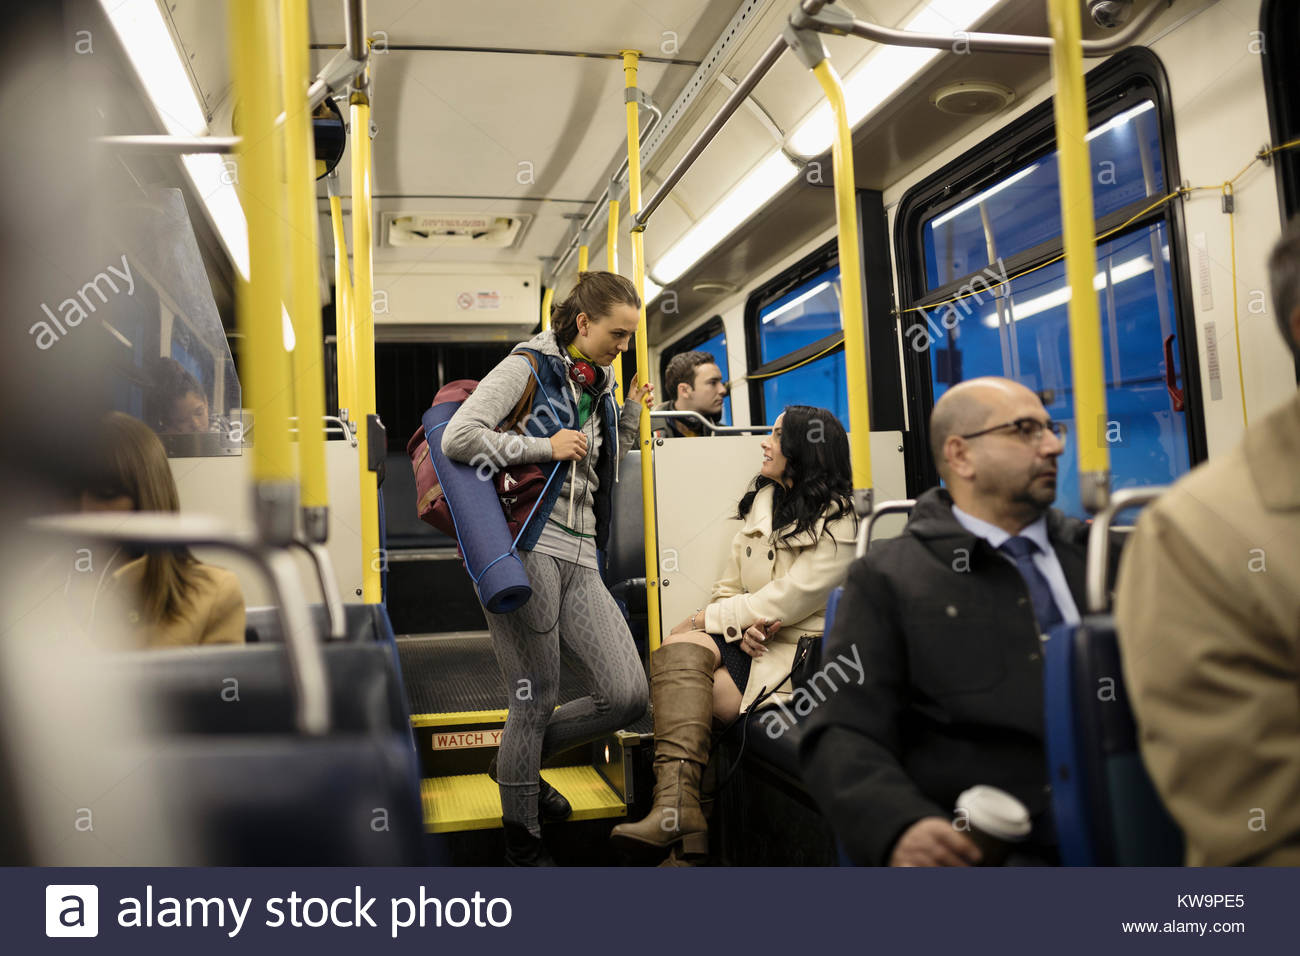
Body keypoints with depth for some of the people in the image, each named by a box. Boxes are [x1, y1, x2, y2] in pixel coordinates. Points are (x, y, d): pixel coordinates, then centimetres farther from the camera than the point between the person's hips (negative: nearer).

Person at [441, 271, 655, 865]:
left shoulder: (599, 387, 20)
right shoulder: (529, 367, -2)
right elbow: (457, 439, -13)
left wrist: (630, 418, 14)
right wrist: (544, 445, -12)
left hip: (580, 559, 7)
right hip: (526, 551, -7)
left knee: (627, 694, -1)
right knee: (536, 701, -1)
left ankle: (519, 761, 24)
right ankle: (522, 843, 20)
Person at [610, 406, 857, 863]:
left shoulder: (836, 521, -3)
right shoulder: (762, 499, 19)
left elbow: (790, 599, -12)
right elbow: (729, 584, 15)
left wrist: (710, 617, -7)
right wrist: (739, 627, -7)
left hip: (797, 654, -6)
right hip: (747, 645, 6)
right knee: (680, 651, -28)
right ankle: (677, 810, -41)